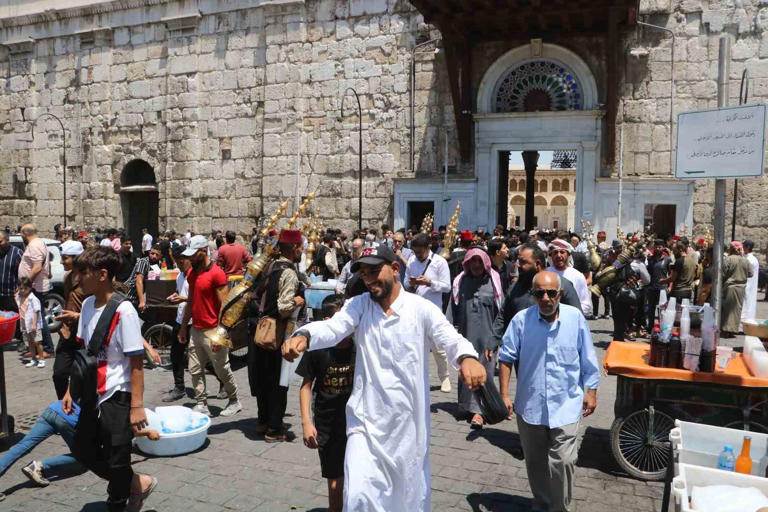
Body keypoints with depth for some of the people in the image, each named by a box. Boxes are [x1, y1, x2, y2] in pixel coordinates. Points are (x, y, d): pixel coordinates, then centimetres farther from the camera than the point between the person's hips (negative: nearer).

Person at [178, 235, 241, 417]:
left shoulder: (216, 273, -15)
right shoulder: (191, 273, 9)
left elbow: (224, 305, -17)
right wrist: (183, 326, 16)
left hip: (212, 332, -7)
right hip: (195, 330, 7)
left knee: (222, 370, 5)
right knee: (195, 370, 8)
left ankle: (234, 401, 23)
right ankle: (201, 405, 18)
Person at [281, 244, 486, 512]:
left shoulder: (421, 308, -8)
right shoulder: (358, 305, -2)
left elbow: (450, 338, -19)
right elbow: (331, 327, -17)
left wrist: (467, 357, -42)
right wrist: (303, 335, -40)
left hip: (409, 422, 0)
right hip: (366, 420, 1)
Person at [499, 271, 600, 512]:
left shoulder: (575, 318, -6)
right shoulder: (521, 320, -9)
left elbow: (588, 361, 3)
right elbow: (506, 358, -2)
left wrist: (591, 392, 5)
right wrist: (504, 395, -5)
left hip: (566, 405, -1)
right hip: (529, 405, 1)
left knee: (562, 461, -7)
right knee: (535, 463, 16)